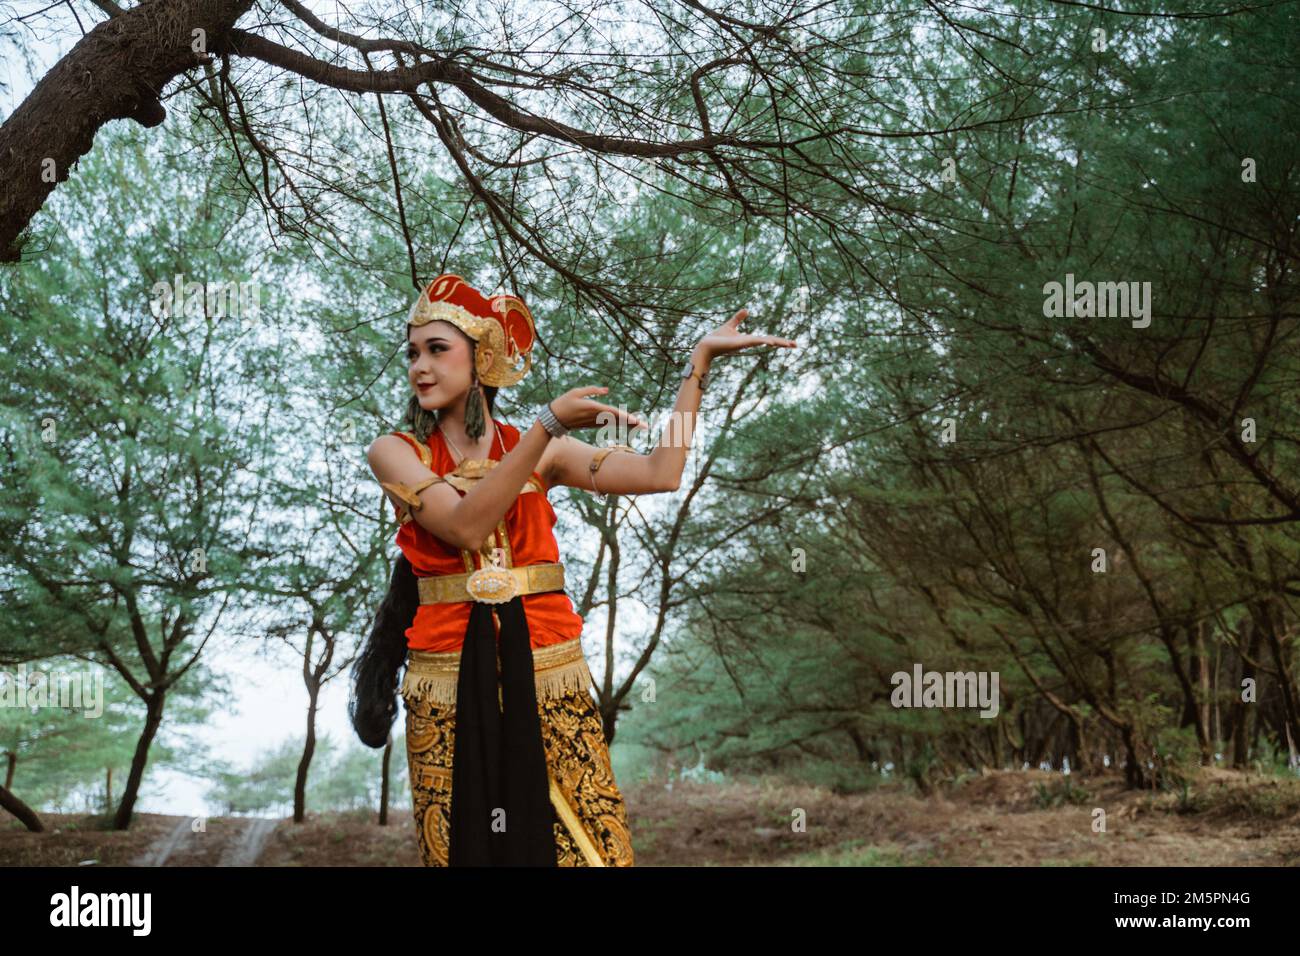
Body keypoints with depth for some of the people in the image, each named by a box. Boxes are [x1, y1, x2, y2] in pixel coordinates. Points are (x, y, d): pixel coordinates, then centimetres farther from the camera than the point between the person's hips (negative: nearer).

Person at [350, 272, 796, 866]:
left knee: (586, 845, -5)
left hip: (547, 679, 1)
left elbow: (660, 474, -3)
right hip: (451, 685, -1)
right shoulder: (395, 453, 2)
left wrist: (699, 361, 1)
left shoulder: (542, 451, 7)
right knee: (466, 847, 2)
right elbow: (465, 527, -16)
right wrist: (550, 424, -22)